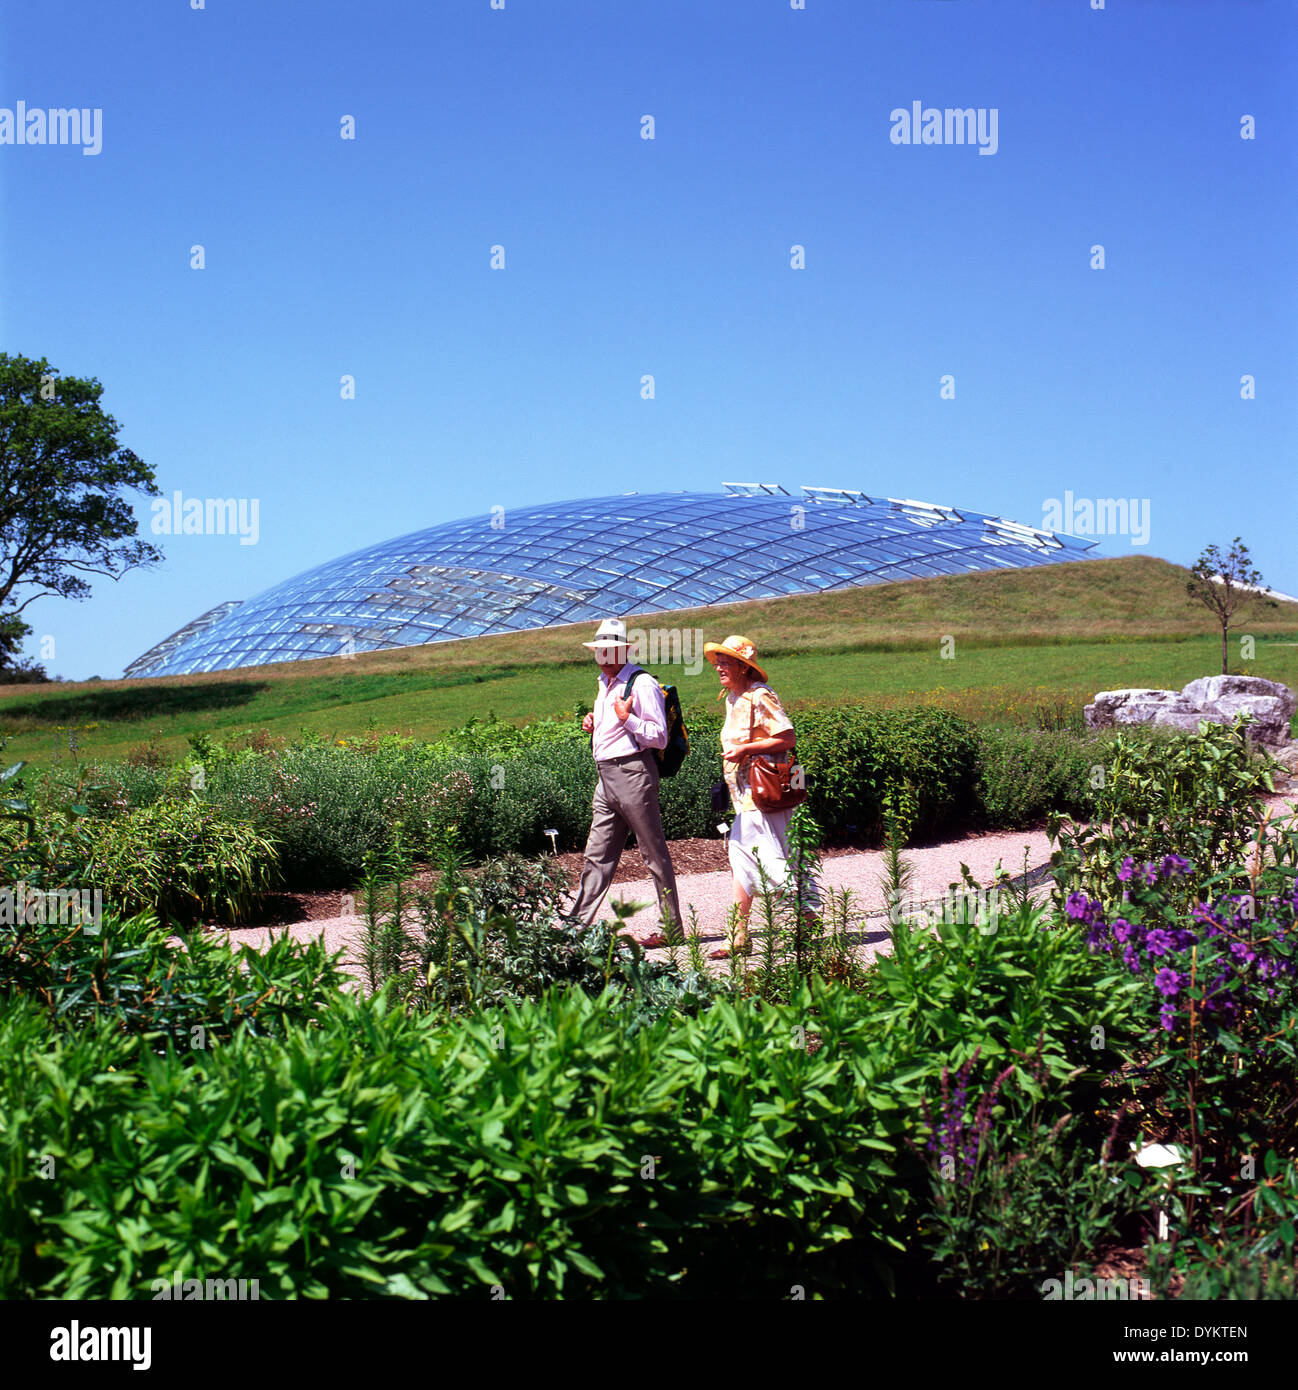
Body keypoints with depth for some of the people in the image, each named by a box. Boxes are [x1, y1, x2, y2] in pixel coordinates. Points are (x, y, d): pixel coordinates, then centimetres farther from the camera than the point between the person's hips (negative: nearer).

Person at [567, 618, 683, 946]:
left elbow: (659, 737, -12)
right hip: (606, 777, 9)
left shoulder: (642, 684, -9)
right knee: (597, 856, 8)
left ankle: (672, 929, 5)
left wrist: (627, 718, -21)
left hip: (633, 773, -9)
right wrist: (592, 725, 10)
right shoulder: (605, 683, 18)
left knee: (654, 853, -1)